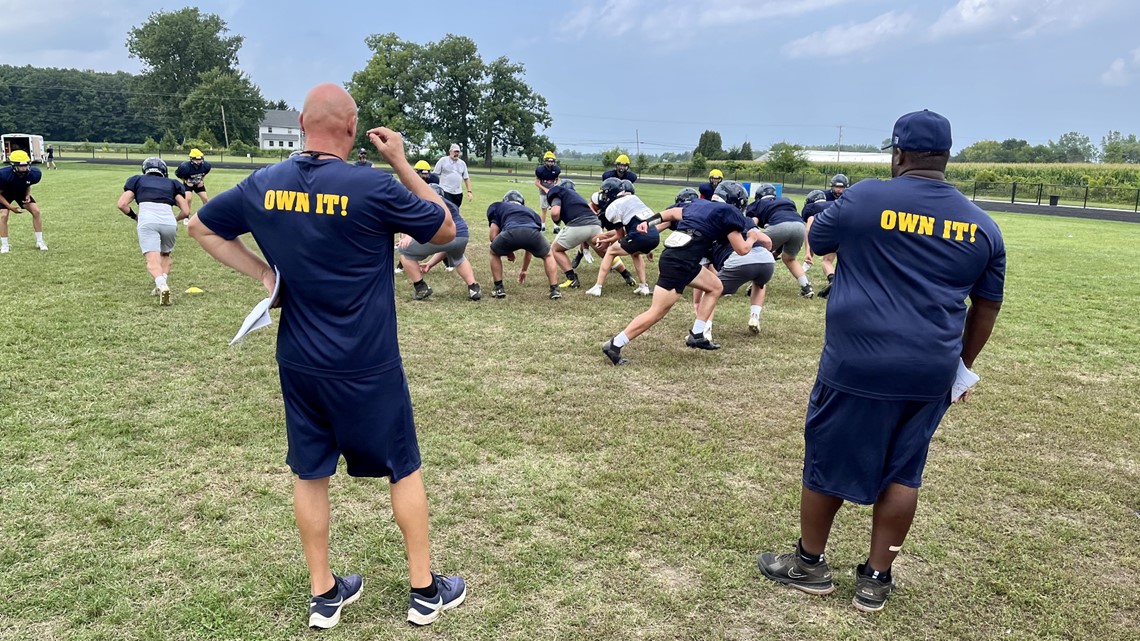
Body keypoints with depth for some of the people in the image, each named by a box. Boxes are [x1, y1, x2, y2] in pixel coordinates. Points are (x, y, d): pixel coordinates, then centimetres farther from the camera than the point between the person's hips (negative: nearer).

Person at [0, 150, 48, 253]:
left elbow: (28, 185, -3)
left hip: (21, 192, 3)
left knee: (36, 211, -10)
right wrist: (10, 207, -27)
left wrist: (28, 195, -20)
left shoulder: (34, 173, -28)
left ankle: (39, 241, 3)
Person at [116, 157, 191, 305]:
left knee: (153, 261, -9)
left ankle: (161, 285, -38)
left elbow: (122, 204, 14)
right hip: (169, 221, 2)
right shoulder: (172, 183, 28)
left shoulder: (138, 180, 26)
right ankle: (163, 283, 3)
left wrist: (134, 216, 32)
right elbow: (186, 211, 18)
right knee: (165, 255, 25)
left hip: (147, 221, -2)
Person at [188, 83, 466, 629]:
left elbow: (201, 227, 15)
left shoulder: (262, 186, -2)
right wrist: (401, 163, -2)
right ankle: (425, 591, 24)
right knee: (404, 468, 12)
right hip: (368, 367, -4)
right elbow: (446, 230, -5)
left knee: (310, 472, 16)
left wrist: (264, 274, 9)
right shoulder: (374, 188, -18)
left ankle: (323, 595, 29)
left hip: (298, 362, 5)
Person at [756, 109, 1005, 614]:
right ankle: (875, 580, 25)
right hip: (930, 374, 4)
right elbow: (986, 308, 12)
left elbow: (817, 241, 11)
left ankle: (809, 565, 27)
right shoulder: (982, 226, 6)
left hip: (858, 364, -4)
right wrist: (961, 365, 23)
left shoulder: (865, 198, -7)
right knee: (902, 473, 15)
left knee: (827, 462, 11)